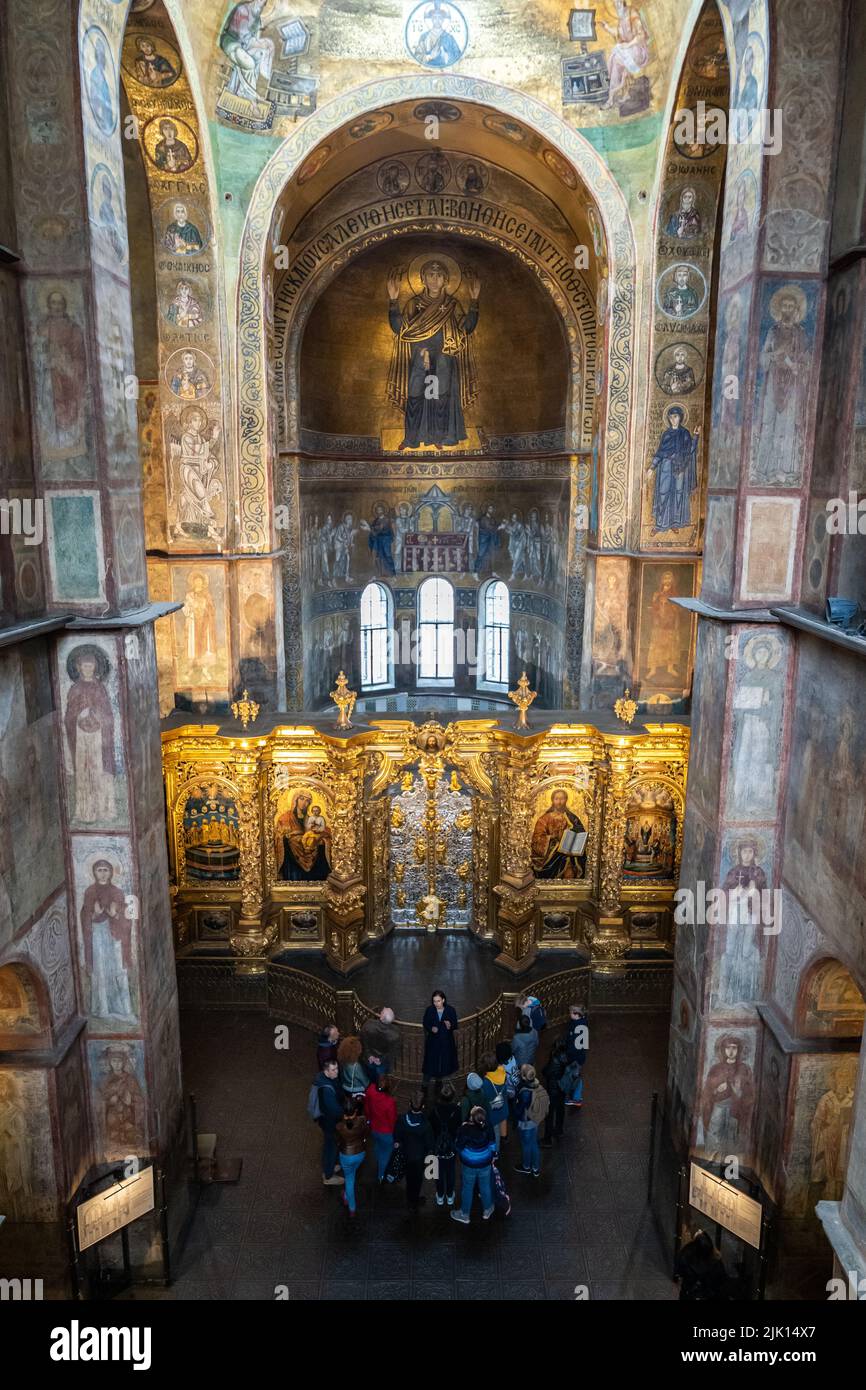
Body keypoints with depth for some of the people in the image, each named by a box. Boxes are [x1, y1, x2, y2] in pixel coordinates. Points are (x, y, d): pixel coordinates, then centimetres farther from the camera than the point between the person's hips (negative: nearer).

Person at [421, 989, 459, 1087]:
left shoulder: (451, 1010, -10)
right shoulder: (429, 1009, -10)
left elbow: (455, 1026, -4)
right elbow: (425, 1023, 0)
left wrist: (450, 1026, -27)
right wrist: (431, 1028, -20)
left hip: (446, 1042, 1)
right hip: (432, 1041, -1)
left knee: (443, 1063, 12)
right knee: (430, 1063, -1)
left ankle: (439, 1080, 35)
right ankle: (425, 1085, 11)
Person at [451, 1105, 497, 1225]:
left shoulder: (464, 1129, -32)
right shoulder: (488, 1126, -23)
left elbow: (460, 1147, -15)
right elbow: (492, 1144, -6)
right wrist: (492, 1156, 12)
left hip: (469, 1164, -2)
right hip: (485, 1163, 2)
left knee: (467, 1188, 19)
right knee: (485, 1186, 24)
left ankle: (464, 1215, 37)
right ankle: (487, 1210, 44)